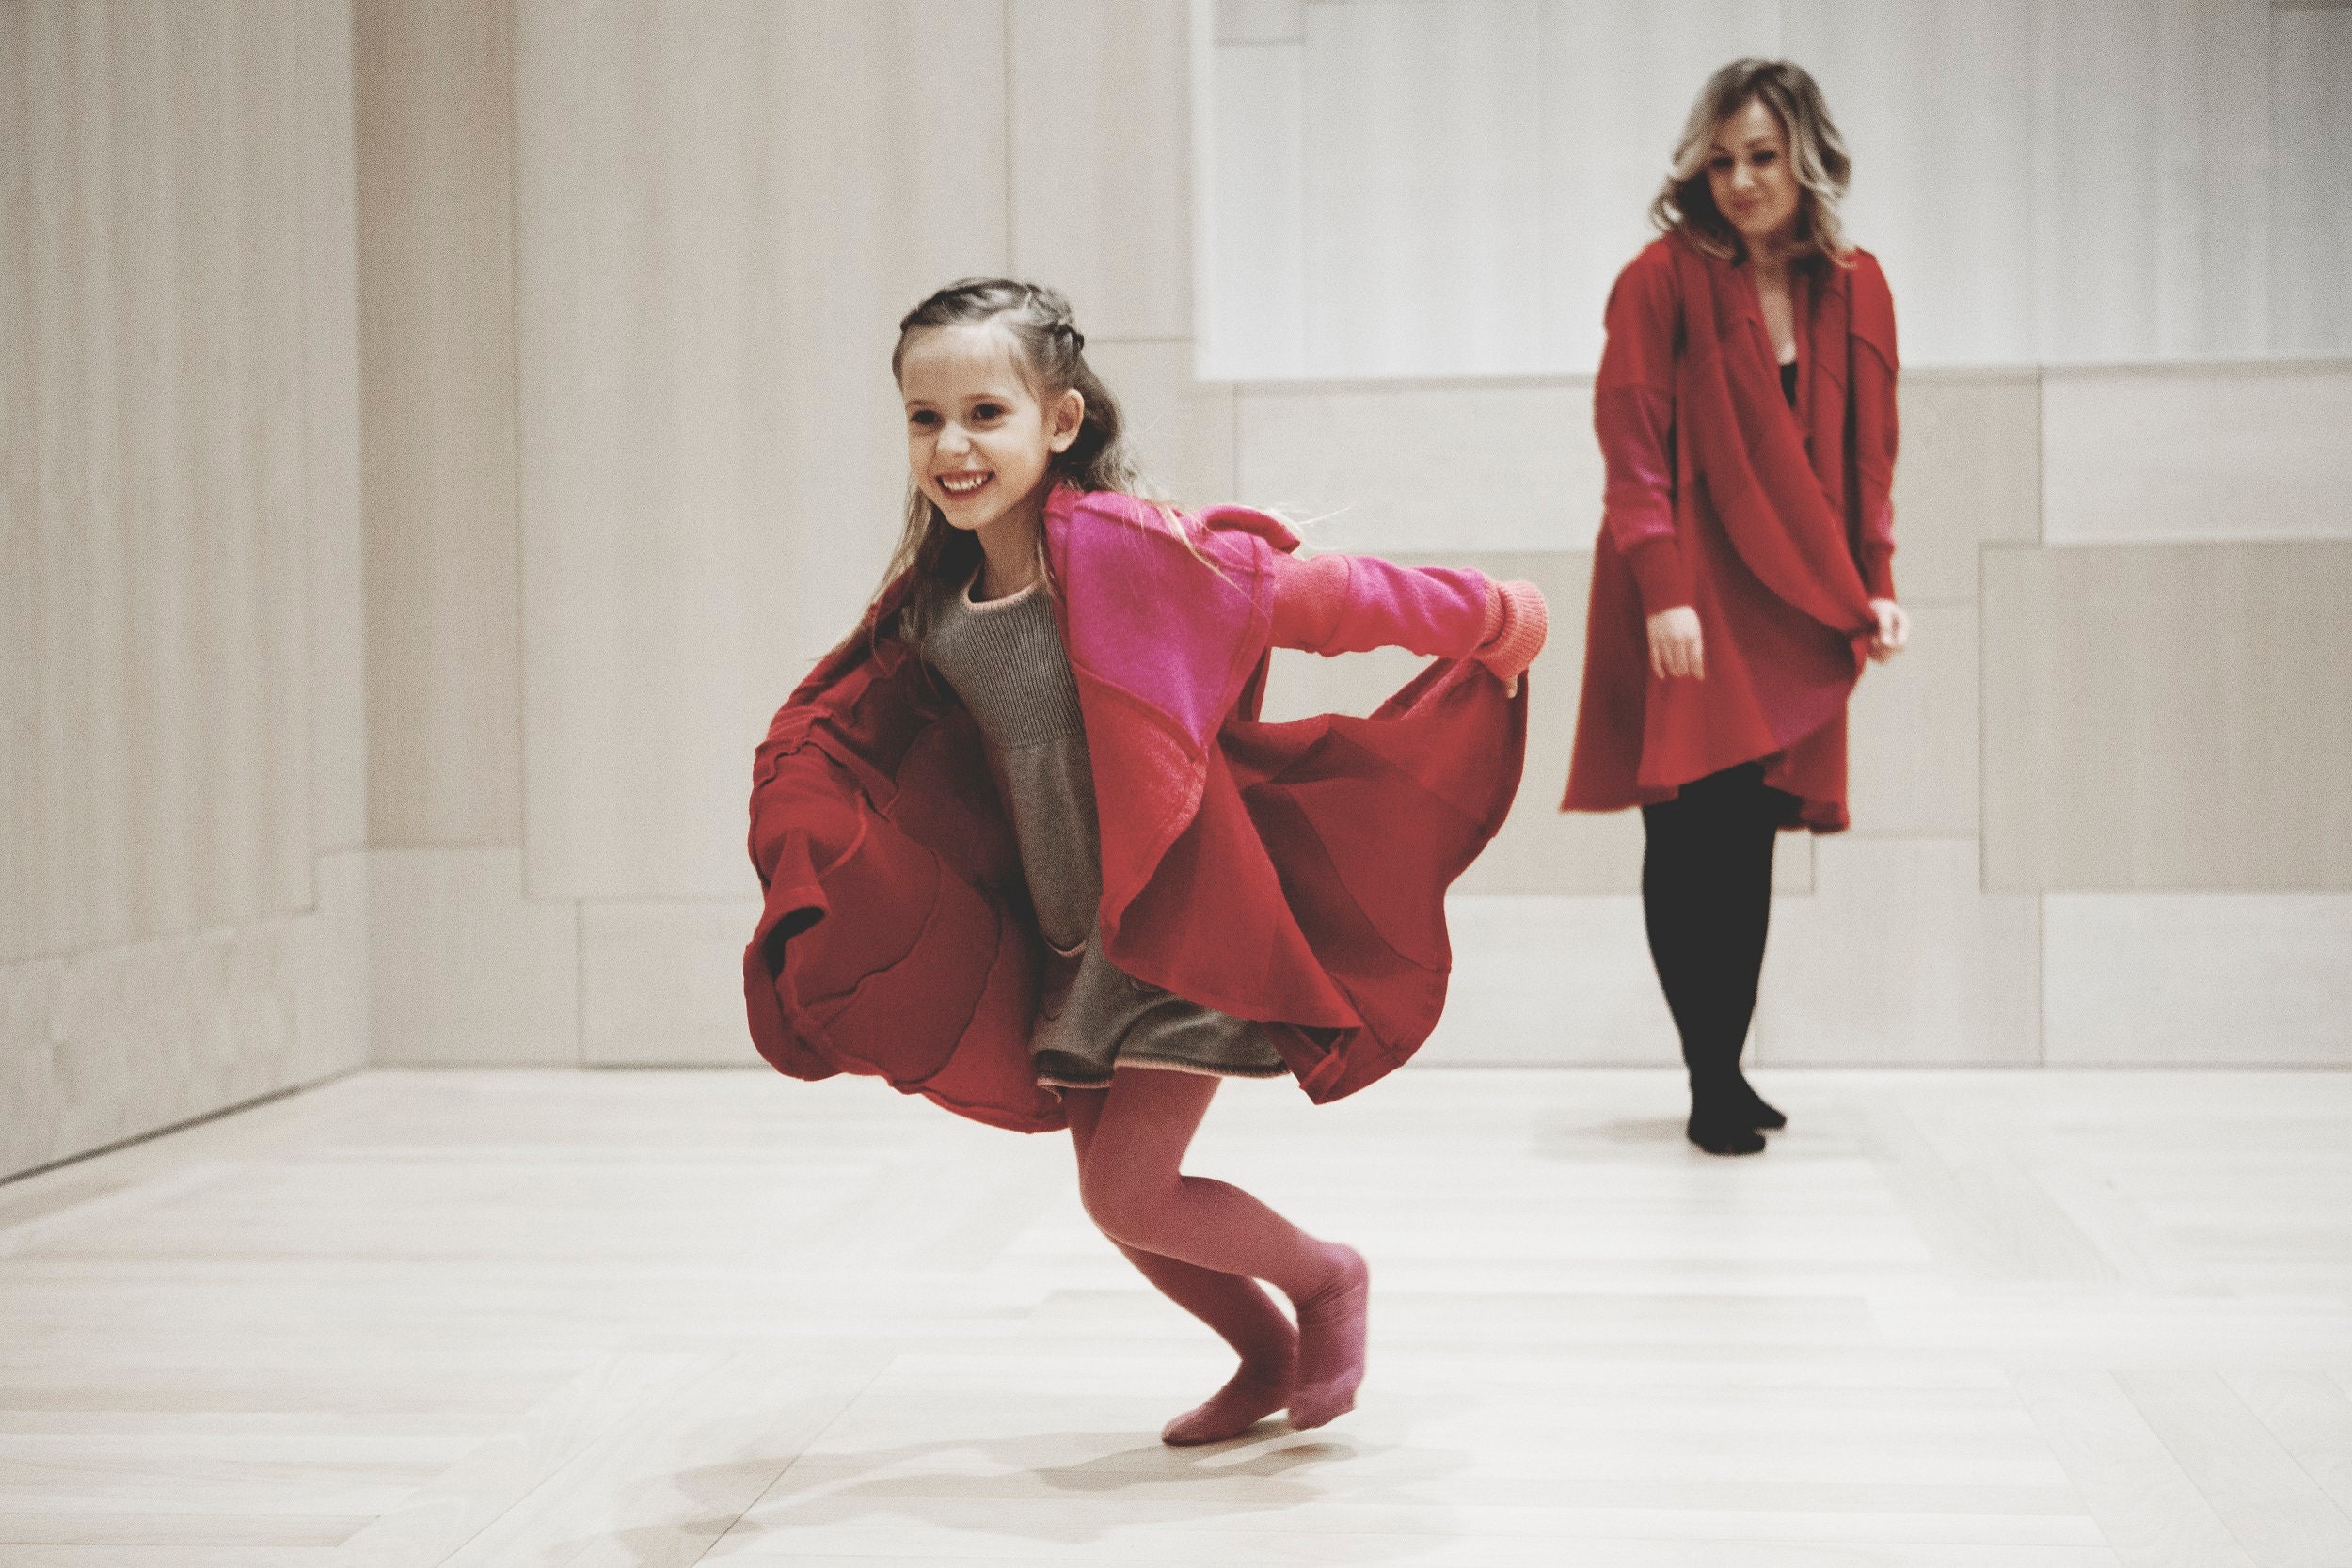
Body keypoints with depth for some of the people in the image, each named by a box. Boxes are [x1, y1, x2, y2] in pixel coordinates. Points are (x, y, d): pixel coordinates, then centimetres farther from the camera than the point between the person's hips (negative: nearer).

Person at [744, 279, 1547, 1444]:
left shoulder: (1124, 550, -22)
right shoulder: (934, 607, -1)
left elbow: (1320, 597, -14)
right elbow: (827, 734, 11)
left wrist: (1492, 620, -4)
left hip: (1181, 920, -7)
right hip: (1067, 944, 7)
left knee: (1130, 1193, -10)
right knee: (1116, 1194, 13)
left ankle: (1328, 1277, 18)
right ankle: (1267, 1359, 38)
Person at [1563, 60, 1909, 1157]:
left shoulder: (1854, 288, 9)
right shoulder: (1663, 280, -5)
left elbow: (1867, 454, 12)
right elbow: (1633, 448, -8)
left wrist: (1876, 583, 3)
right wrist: (1663, 591, -16)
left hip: (1791, 602, 4)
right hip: (1688, 602, -4)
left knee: (1751, 839, 5)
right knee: (1692, 832, -7)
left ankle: (1725, 1074, 14)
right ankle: (1714, 1089, 1)